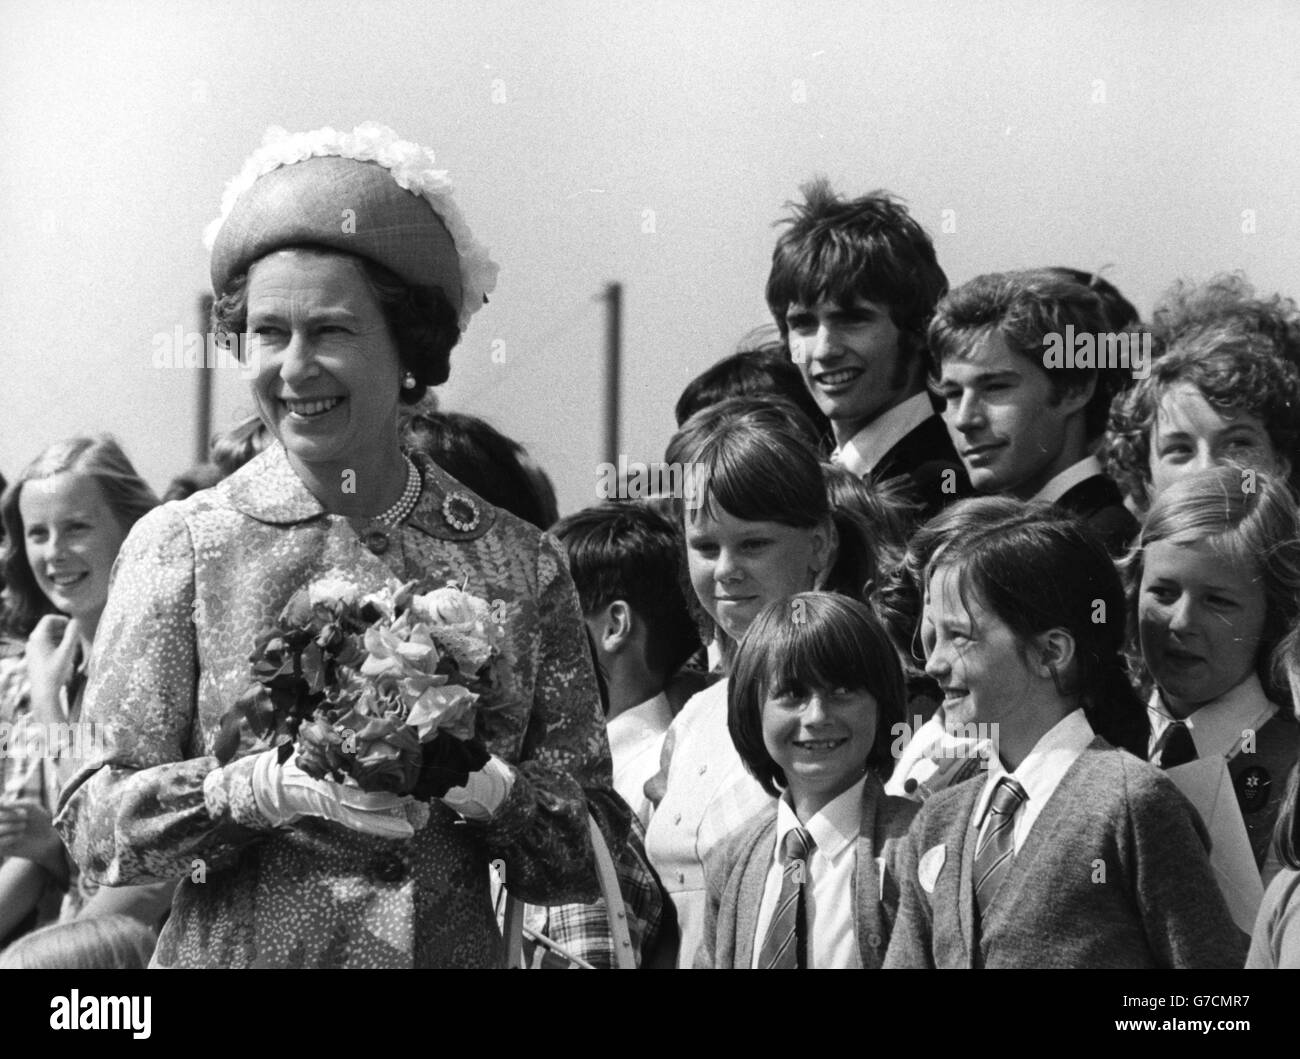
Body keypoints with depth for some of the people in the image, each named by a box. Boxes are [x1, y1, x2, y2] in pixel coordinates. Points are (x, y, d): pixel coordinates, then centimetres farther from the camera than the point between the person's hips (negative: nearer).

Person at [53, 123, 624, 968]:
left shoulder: (521, 565, -1)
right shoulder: (182, 547, -4)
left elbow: (592, 853, 1)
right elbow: (94, 824, -7)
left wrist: (487, 791, -18)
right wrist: (271, 787, -22)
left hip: (461, 953, 1)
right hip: (234, 958, -1)